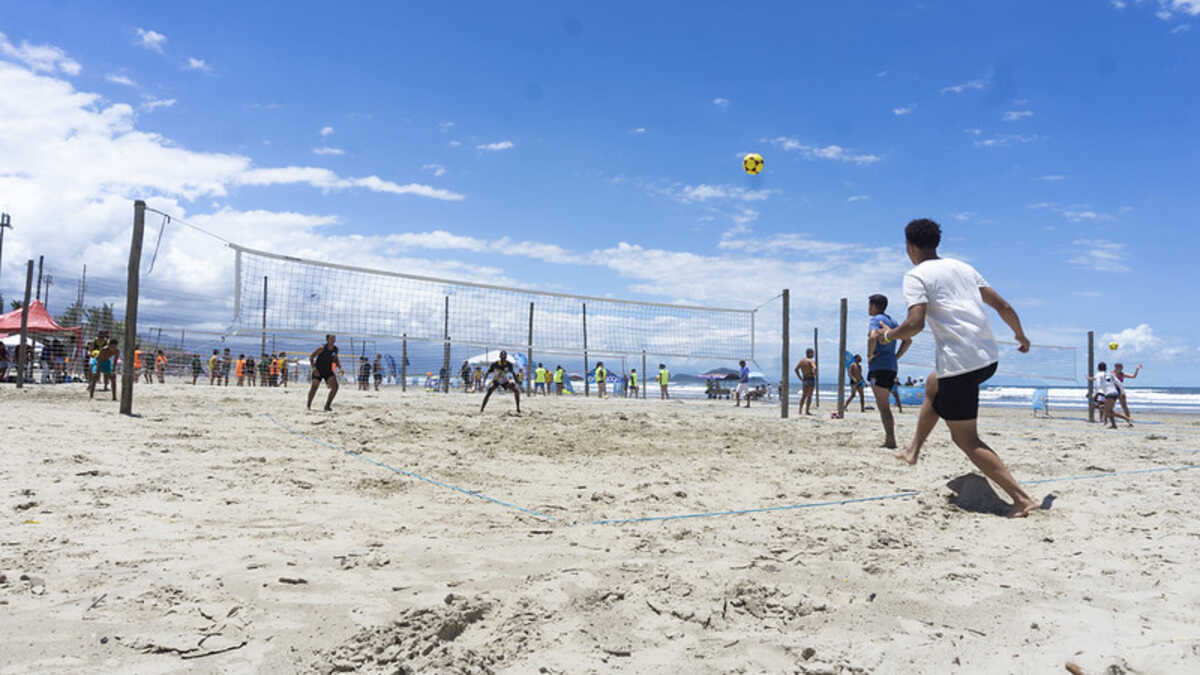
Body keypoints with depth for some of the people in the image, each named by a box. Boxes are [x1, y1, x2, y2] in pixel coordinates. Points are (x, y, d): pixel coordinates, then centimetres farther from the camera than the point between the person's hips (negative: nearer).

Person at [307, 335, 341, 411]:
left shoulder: (335, 349, 1)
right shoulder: (322, 348, -15)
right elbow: (311, 357, -11)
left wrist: (340, 367, 1)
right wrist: (314, 368, -20)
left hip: (328, 371, 4)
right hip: (318, 371, -4)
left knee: (335, 387, -11)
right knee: (314, 387, -7)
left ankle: (327, 405, 1)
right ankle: (309, 406, 13)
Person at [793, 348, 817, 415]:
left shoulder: (801, 360, 9)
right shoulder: (811, 361, -11)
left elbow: (795, 369, 11)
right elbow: (814, 368, -29)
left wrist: (801, 378, 12)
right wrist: (814, 375, -11)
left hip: (804, 380, 6)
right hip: (811, 379, -6)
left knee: (804, 395, 16)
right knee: (809, 395, -2)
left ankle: (800, 410, 11)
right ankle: (807, 411, -5)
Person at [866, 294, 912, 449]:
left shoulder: (875, 320, -7)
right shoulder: (892, 321, 19)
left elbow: (873, 337, -28)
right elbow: (907, 340, 19)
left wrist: (870, 355, -16)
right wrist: (896, 357, 16)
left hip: (879, 367, -9)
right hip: (892, 366, 9)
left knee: (883, 407, -7)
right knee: (884, 406, 15)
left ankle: (891, 441, -10)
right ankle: (888, 440, 16)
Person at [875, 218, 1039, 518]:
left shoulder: (916, 275, -3)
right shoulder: (963, 267, 18)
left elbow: (915, 324, -16)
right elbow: (1003, 306, 17)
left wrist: (887, 335, 2)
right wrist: (1021, 335, 33)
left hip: (959, 362, -8)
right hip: (989, 357, 8)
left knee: (965, 439, 1)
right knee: (933, 385, 34)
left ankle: (1021, 498, -6)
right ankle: (913, 450, 42)